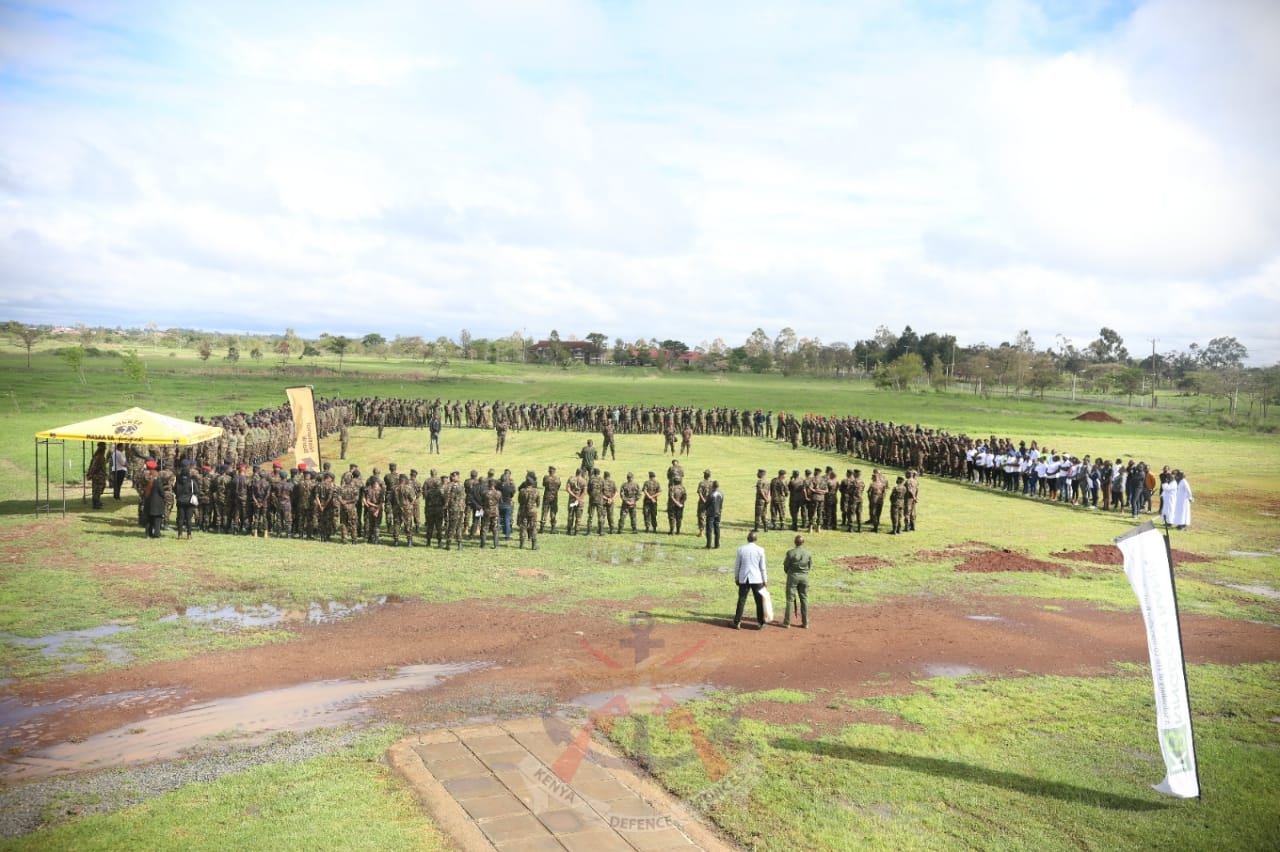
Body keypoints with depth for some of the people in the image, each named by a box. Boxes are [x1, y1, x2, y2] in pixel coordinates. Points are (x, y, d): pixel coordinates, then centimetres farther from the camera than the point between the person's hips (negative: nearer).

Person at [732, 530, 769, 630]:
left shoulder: (741, 549, -3)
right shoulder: (760, 550, -5)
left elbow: (737, 565, 2)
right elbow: (763, 567, -2)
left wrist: (736, 577, 14)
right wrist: (765, 580, 7)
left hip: (743, 578, 1)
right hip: (757, 579, -1)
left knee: (741, 600, 6)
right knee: (759, 601, 9)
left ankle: (737, 622, 6)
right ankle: (761, 622, 14)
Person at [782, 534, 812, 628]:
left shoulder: (790, 552, -14)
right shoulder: (808, 553, -4)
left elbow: (786, 565, -4)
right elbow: (810, 565, 4)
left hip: (793, 576, -2)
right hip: (804, 576, 3)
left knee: (790, 599, 4)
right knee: (804, 599, 9)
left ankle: (787, 622, 6)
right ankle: (805, 623, 12)